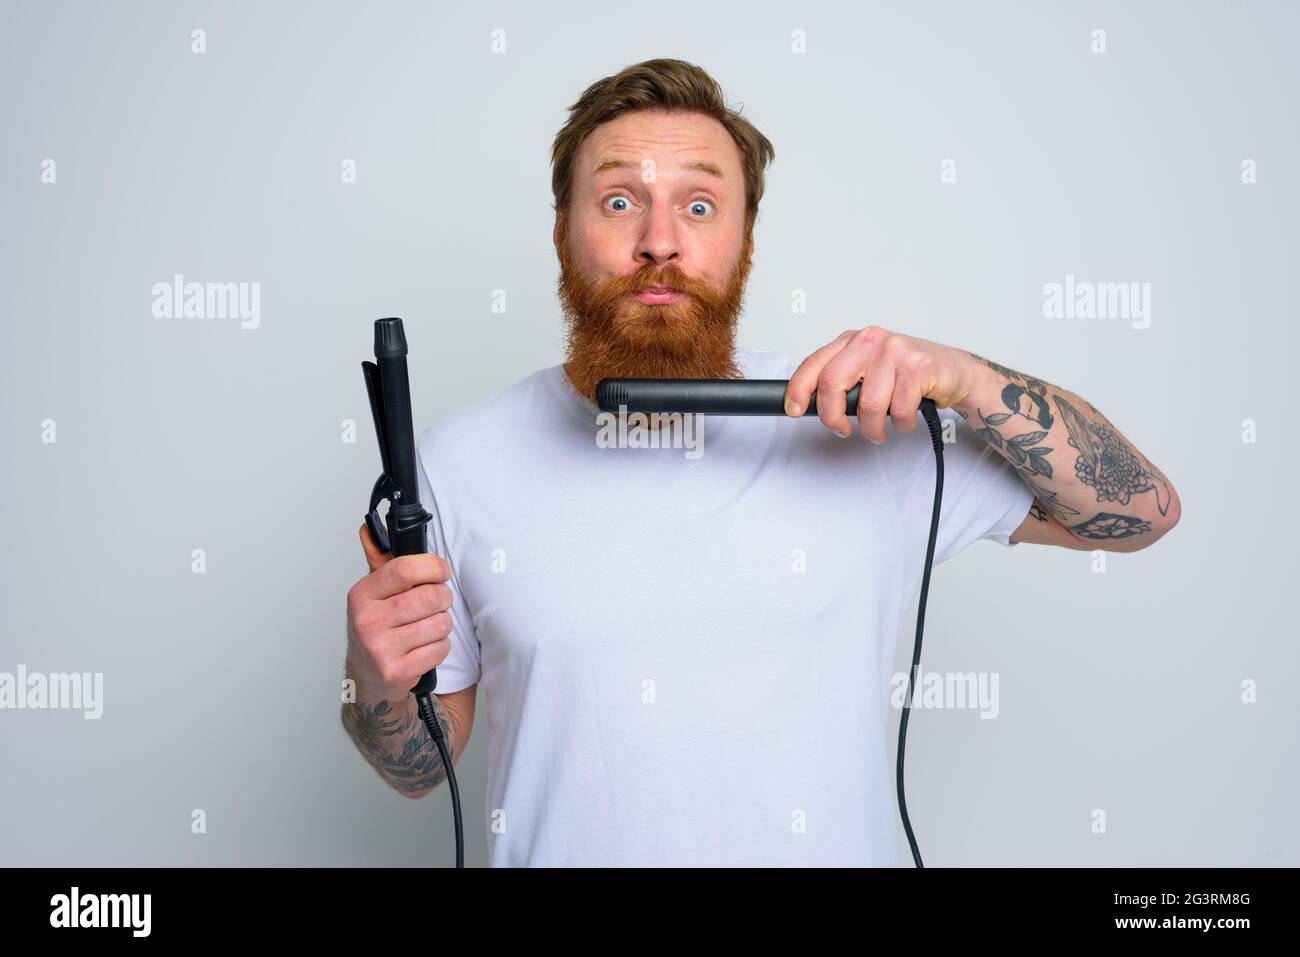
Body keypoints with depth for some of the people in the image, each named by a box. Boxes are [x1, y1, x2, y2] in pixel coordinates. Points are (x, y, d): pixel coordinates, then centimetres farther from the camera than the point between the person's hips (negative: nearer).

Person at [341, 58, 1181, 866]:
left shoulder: (856, 423, -9)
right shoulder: (459, 461, -9)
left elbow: (1143, 514, -5)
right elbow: (422, 766, -1)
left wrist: (970, 380, -20)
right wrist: (379, 680, -23)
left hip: (828, 847, 1)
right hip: (556, 847, 0)